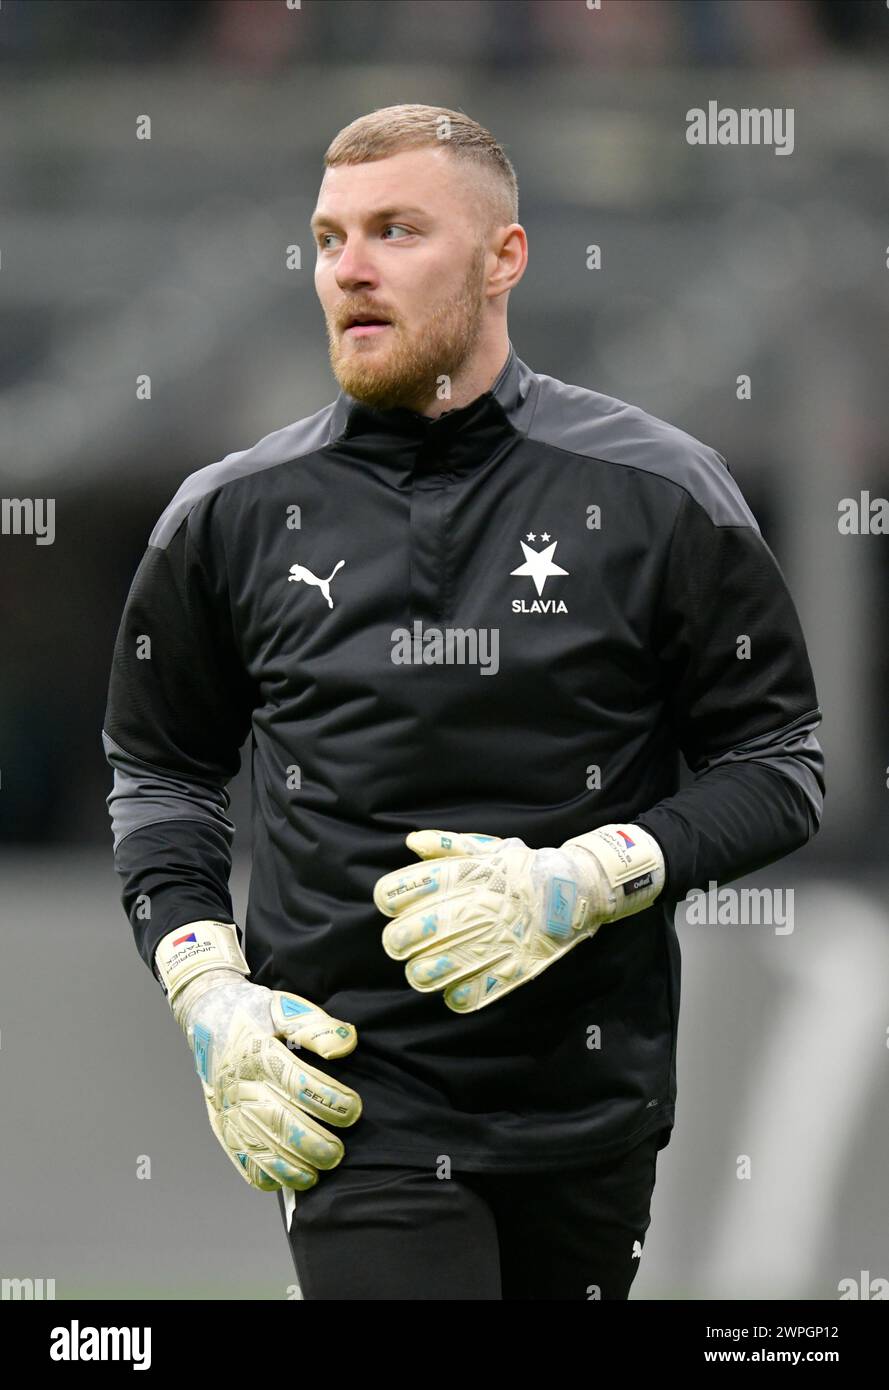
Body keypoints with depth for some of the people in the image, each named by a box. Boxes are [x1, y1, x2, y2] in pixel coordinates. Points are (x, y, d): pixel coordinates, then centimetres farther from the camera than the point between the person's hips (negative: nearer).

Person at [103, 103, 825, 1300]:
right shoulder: (236, 514, 4)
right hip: (353, 1089, -1)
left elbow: (779, 768, 2)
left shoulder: (657, 494, -2)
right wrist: (207, 993, 0)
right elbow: (161, 767, 15)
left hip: (591, 1097, 1)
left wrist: (582, 882, -14)